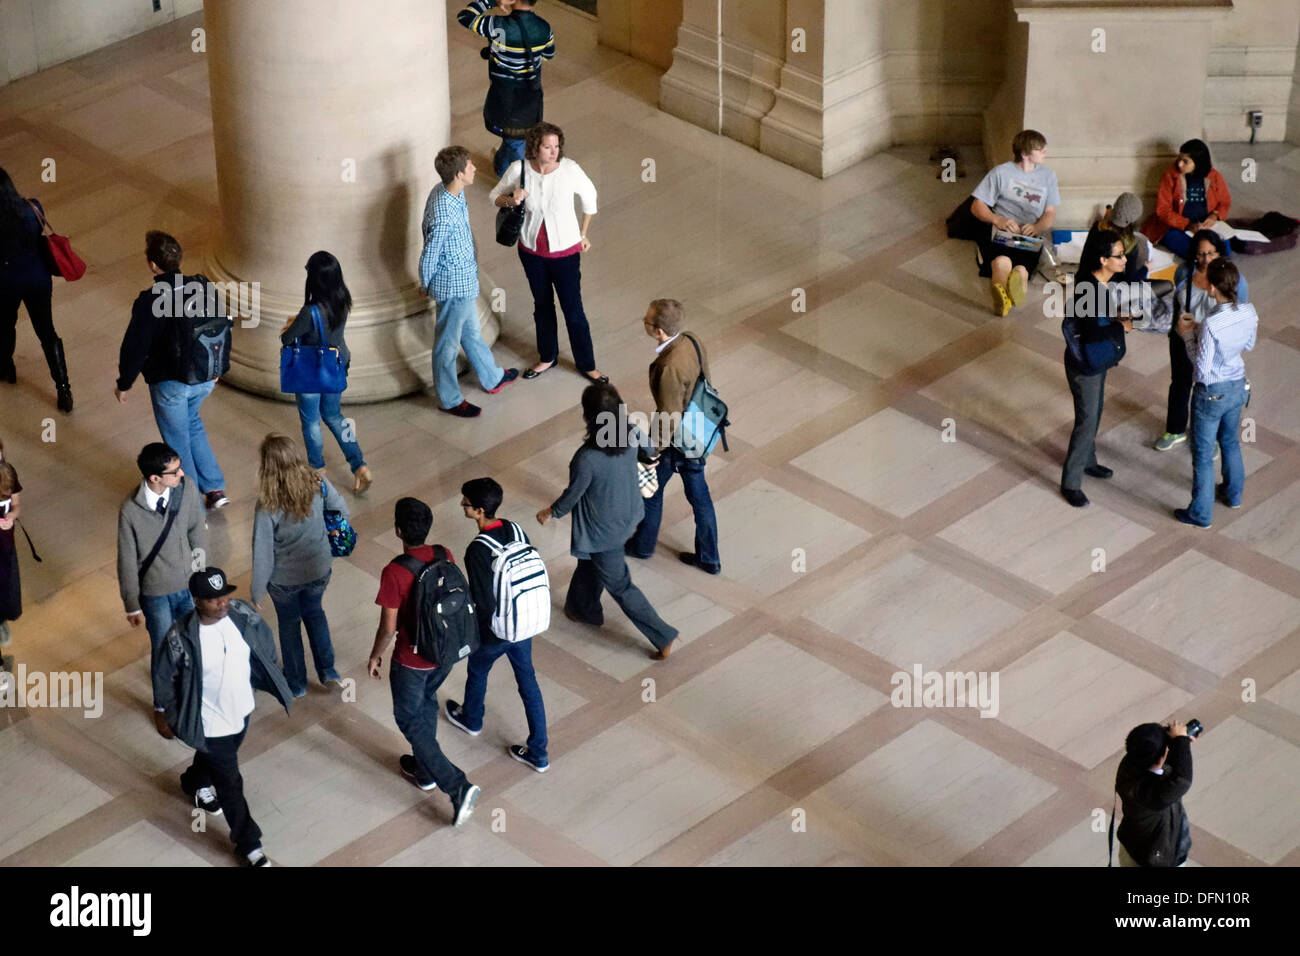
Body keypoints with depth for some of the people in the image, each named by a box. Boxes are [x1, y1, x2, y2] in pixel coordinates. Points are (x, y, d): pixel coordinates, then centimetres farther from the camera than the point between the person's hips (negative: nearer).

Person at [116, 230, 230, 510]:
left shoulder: (149, 303, -25)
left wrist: (123, 384, -1)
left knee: (178, 443, 12)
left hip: (170, 384, -6)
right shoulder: (203, 288, -8)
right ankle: (215, 489, 31)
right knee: (192, 424, 31)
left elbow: (135, 347, -18)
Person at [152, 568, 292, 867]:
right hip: (210, 723, -5)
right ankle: (248, 844, 29)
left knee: (213, 757, 34)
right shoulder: (181, 638, -32)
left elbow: (264, 641, 2)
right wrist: (163, 713, -1)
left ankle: (195, 782, 67)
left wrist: (267, 679, 14)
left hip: (242, 710, 6)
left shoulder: (243, 615, -20)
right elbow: (164, 676, -14)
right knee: (230, 785, 9)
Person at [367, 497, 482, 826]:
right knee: (426, 703, 31)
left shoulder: (394, 572, -28)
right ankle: (425, 769, 48)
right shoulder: (445, 556, -10)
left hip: (412, 660, -6)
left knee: (410, 721, 12)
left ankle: (458, 787, 2)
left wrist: (375, 656, -2)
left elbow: (388, 626, -21)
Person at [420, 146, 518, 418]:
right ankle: (449, 399, 31)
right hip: (454, 286, -9)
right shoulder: (444, 215, -37)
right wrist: (427, 286, -5)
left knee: (471, 332, 29)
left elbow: (427, 230, 9)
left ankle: (492, 378, 50)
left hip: (465, 281, 9)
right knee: (448, 343, 12)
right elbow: (428, 256, -24)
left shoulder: (444, 190, -7)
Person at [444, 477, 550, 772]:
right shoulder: (516, 531, -10)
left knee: (477, 673, 26)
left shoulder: (477, 551, -31)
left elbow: (482, 604, -28)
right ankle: (539, 754, 25)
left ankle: (471, 720, 55)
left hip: (493, 632, -5)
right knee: (528, 682, 17)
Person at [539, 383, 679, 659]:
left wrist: (550, 512, 1)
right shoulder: (630, 434, -20)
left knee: (618, 585, 14)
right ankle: (584, 608, 57)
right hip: (628, 516, 7)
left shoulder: (587, 459, -38)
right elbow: (647, 446, 6)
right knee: (589, 562, 33)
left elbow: (573, 495, -20)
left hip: (603, 530, -7)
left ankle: (663, 637, 21)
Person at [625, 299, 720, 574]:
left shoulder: (669, 369, -37)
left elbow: (669, 420, -28)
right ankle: (709, 558, 37)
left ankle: (643, 544, 45)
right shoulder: (692, 342, -13)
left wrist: (652, 452, -14)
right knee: (699, 494, 22)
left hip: (674, 441, -7)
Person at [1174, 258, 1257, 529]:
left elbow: (1202, 369, -24)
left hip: (1212, 393, -7)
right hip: (1238, 386, 7)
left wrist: (1187, 334, -13)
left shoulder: (1210, 325, -33)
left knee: (1203, 453, 11)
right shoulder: (1249, 312, -13)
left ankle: (1201, 514, 24)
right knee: (1230, 441, 30)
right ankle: (1233, 493, 49)